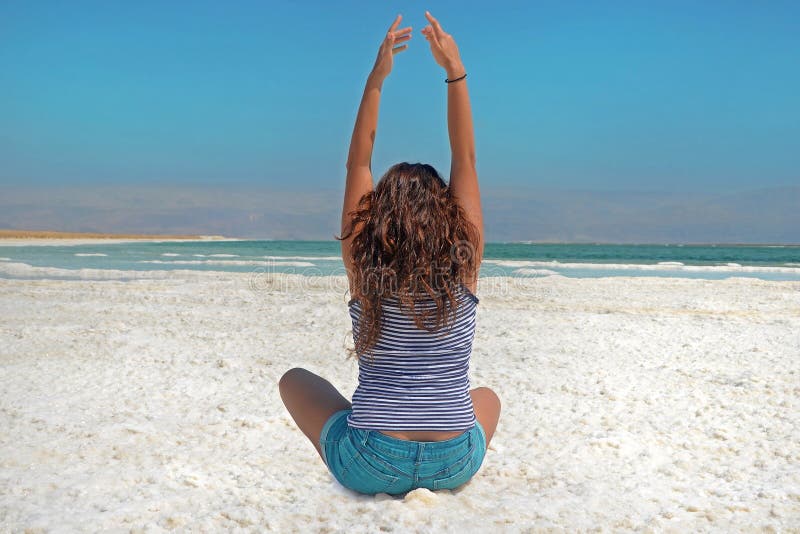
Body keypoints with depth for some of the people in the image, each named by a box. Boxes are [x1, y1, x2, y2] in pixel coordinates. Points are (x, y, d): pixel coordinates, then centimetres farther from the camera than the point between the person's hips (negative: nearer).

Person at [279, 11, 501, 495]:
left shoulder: (363, 265, -8)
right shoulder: (464, 264, -7)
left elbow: (358, 165, 1)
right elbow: (466, 160, 1)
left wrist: (377, 77, 0)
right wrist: (455, 72, 2)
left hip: (370, 466, 0)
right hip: (454, 463, 1)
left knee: (295, 380, 26)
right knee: (487, 396, 36)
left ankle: (358, 477, 12)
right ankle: (446, 485, 13)